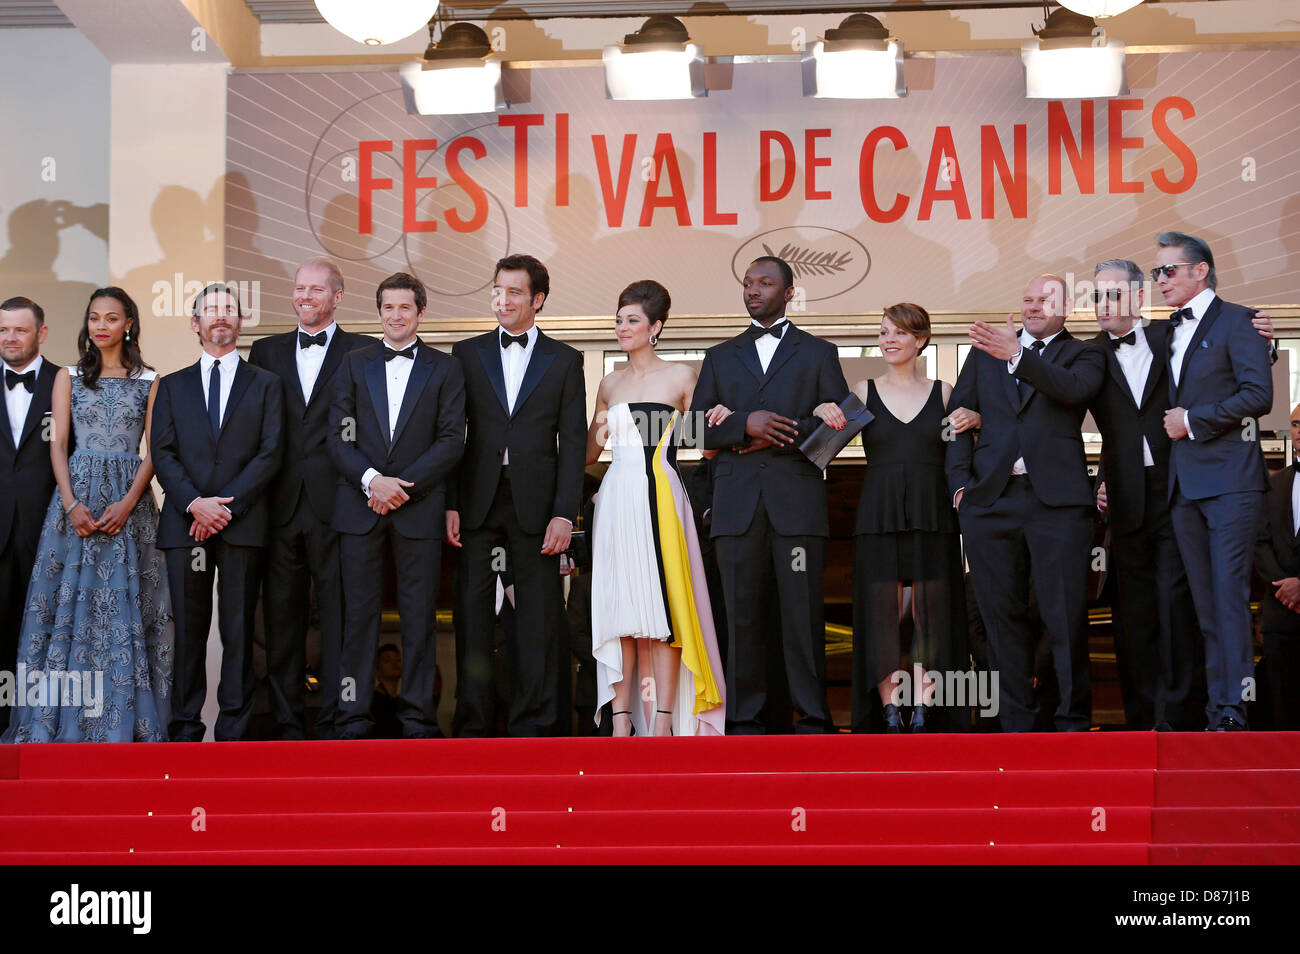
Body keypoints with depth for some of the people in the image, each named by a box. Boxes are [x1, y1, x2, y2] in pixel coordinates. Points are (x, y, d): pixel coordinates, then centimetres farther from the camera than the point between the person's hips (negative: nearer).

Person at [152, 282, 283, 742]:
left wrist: (227, 505, -10)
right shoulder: (173, 386, 16)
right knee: (189, 629, 0)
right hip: (185, 525, 1)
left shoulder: (265, 384, 12)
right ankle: (186, 729, 3)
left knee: (239, 630, -1)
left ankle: (233, 730, 1)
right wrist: (194, 504, -10)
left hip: (243, 524, -1)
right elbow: (162, 453, 6)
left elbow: (270, 454, 2)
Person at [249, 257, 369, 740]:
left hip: (336, 502, -3)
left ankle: (335, 723, 3)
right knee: (281, 616, 5)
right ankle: (287, 724, 12)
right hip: (280, 504, 3)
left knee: (339, 615, -2)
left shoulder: (363, 352, 5)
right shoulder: (266, 352, 15)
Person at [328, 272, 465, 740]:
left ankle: (417, 716, 6)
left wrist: (404, 485, -11)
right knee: (359, 612, 2)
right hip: (359, 508, 1)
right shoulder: (354, 364, 11)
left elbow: (452, 441, -1)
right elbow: (339, 436, 5)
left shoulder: (445, 369, 7)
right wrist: (372, 480, -11)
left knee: (420, 615, 0)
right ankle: (353, 715, 5)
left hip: (419, 508, -1)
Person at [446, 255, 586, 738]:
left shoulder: (564, 361, 7)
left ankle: (531, 723, 7)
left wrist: (564, 514, -6)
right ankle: (473, 723, 7)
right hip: (478, 500, 1)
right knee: (473, 611, 2)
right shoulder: (467, 353, 9)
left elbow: (572, 442, 3)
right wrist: (449, 504, -2)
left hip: (535, 504, -1)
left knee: (538, 616, 1)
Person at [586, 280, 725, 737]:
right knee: (618, 605, 0)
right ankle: (621, 719, 3)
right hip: (617, 497, 4)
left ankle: (663, 722, -5)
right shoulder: (610, 383, 16)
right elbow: (588, 455, 24)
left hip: (660, 498, -4)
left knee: (662, 605, -6)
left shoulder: (680, 376, 4)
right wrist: (601, 431, 6)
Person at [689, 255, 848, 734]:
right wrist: (746, 425, -7)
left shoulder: (818, 353, 15)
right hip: (737, 503, 2)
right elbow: (696, 426, 11)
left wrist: (776, 436, -6)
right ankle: (744, 720, 1)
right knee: (742, 614, -2)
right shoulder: (720, 357, 21)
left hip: (798, 500, -2)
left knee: (803, 613, -6)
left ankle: (812, 719, -3)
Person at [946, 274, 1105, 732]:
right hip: (990, 500, 3)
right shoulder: (987, 352, 17)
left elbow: (1074, 388, -14)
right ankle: (1016, 722, 11)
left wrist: (1018, 356, -26)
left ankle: (1073, 720, 4)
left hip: (1057, 498, -3)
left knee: (1066, 617, -4)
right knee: (1002, 615, 4)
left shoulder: (1083, 354, 9)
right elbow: (958, 415, 15)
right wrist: (960, 481, 2)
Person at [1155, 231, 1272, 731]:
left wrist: (1192, 421, -11)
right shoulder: (1171, 330, 19)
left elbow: (1258, 394, -13)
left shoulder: (1235, 321, -3)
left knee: (1229, 592, -11)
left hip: (1230, 478, -7)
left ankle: (1233, 709, -11)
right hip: (1184, 483, 7)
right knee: (1204, 600, 5)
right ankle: (1216, 707, 6)